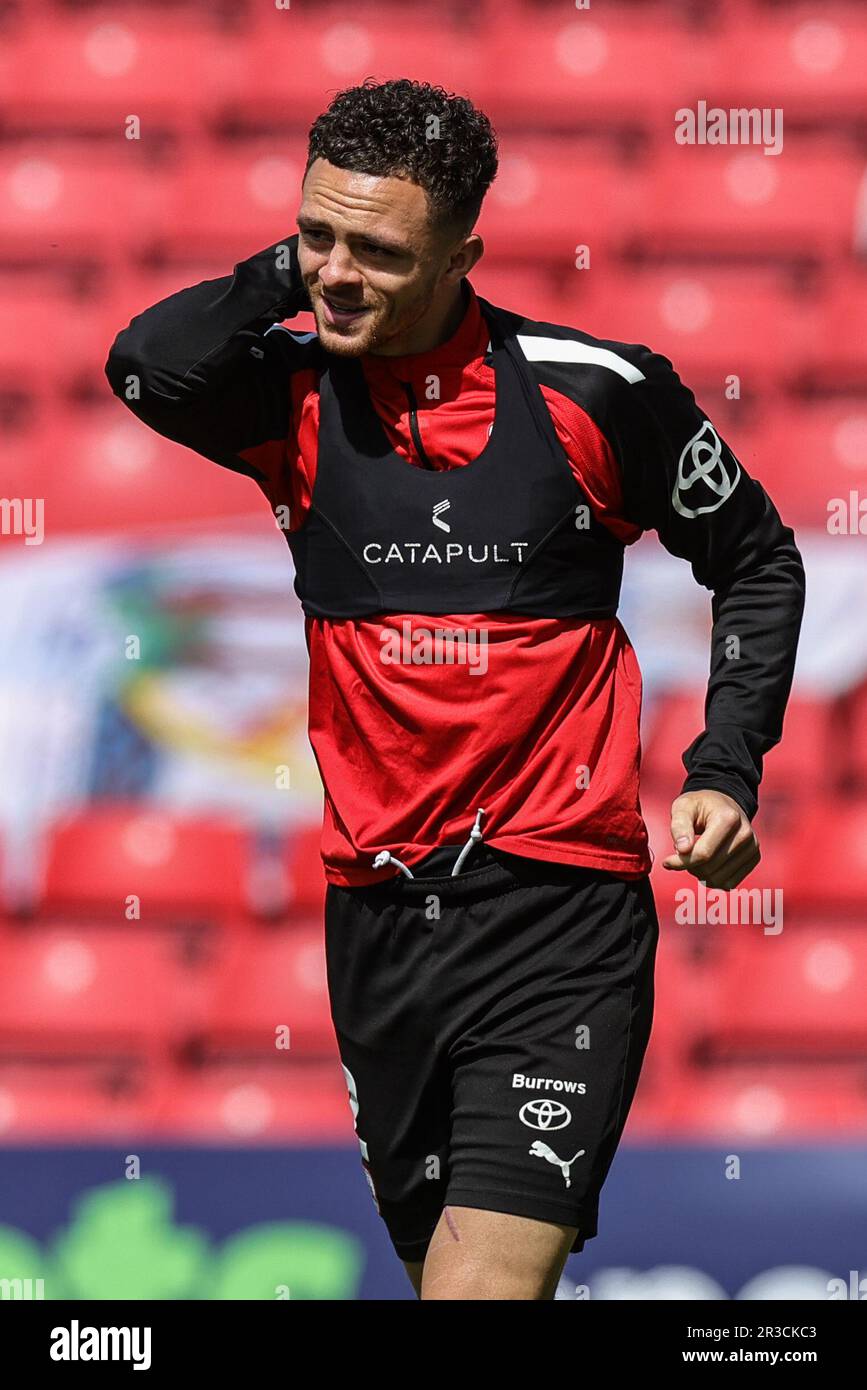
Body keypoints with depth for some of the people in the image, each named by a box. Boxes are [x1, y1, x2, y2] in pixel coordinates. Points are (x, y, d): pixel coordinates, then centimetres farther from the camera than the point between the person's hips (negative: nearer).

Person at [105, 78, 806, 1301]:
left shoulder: (596, 394, -5)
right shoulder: (298, 397, 0)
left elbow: (758, 564, 9)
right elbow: (150, 367, -23)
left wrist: (726, 767, -1)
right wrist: (290, 268, -10)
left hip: (557, 916, -4)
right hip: (378, 914, 4)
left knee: (486, 1281, -19)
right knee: (437, 1265, 14)